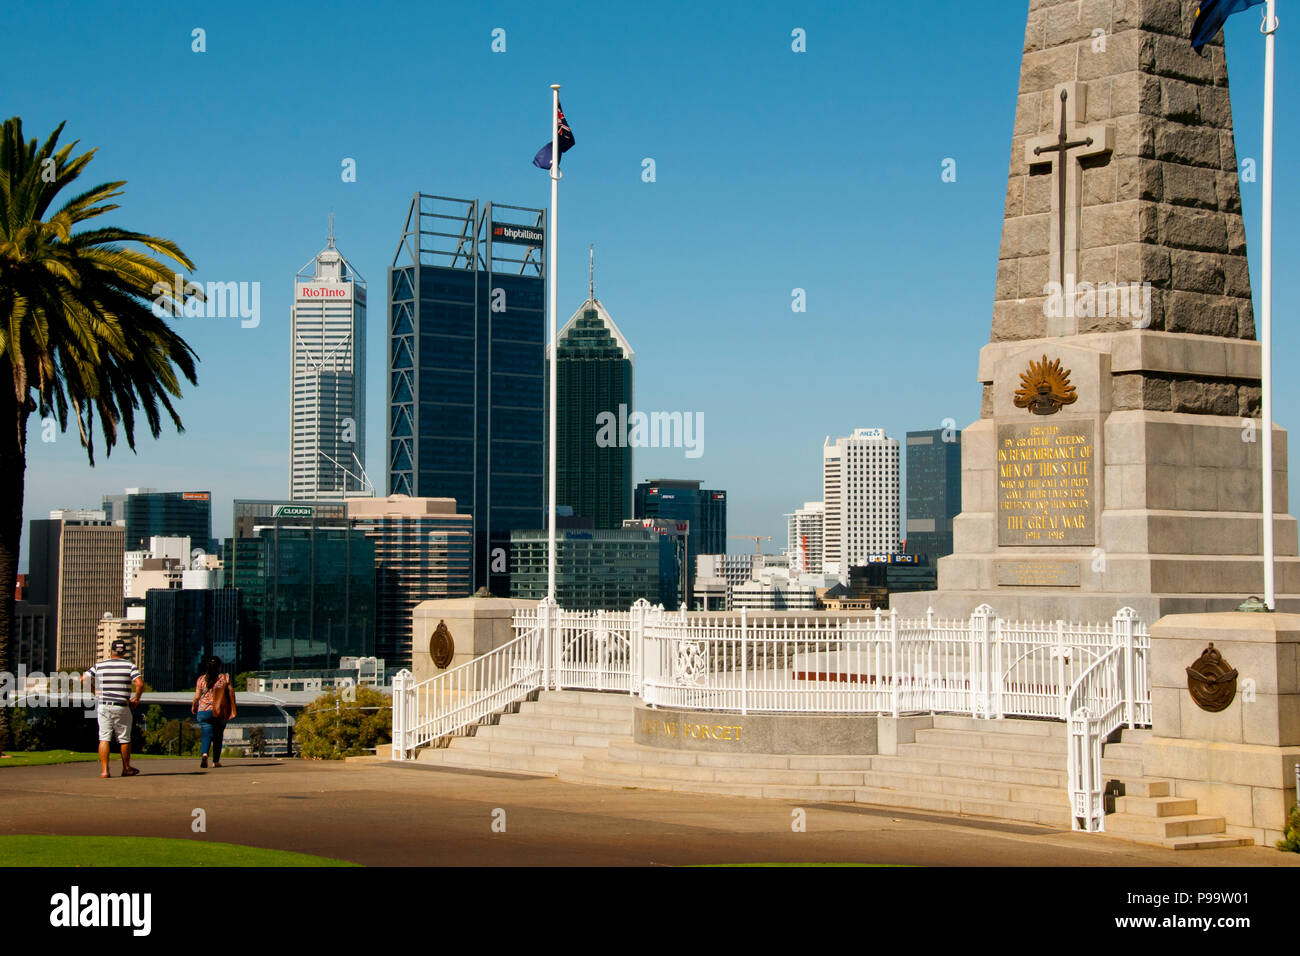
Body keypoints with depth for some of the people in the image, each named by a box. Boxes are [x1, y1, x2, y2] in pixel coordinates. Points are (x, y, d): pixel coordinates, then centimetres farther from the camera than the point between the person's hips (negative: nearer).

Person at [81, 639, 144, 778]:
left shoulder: (99, 666, 6)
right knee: (124, 739, 11)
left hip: (103, 706, 1)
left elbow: (82, 680, 5)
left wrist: (95, 692, 16)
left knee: (104, 738, 2)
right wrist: (136, 698, 3)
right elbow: (140, 684, -13)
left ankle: (104, 770, -6)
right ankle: (126, 768, 23)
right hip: (122, 707, -1)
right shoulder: (130, 665, -1)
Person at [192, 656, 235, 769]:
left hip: (204, 710, 0)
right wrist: (232, 709, 7)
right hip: (220, 712, 0)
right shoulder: (224, 678, 1)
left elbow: (197, 696, 2)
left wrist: (193, 707, 20)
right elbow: (231, 692, -2)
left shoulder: (201, 679, 2)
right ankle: (216, 761, 16)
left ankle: (204, 754, -29)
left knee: (207, 735, -1)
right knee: (218, 736, 13)